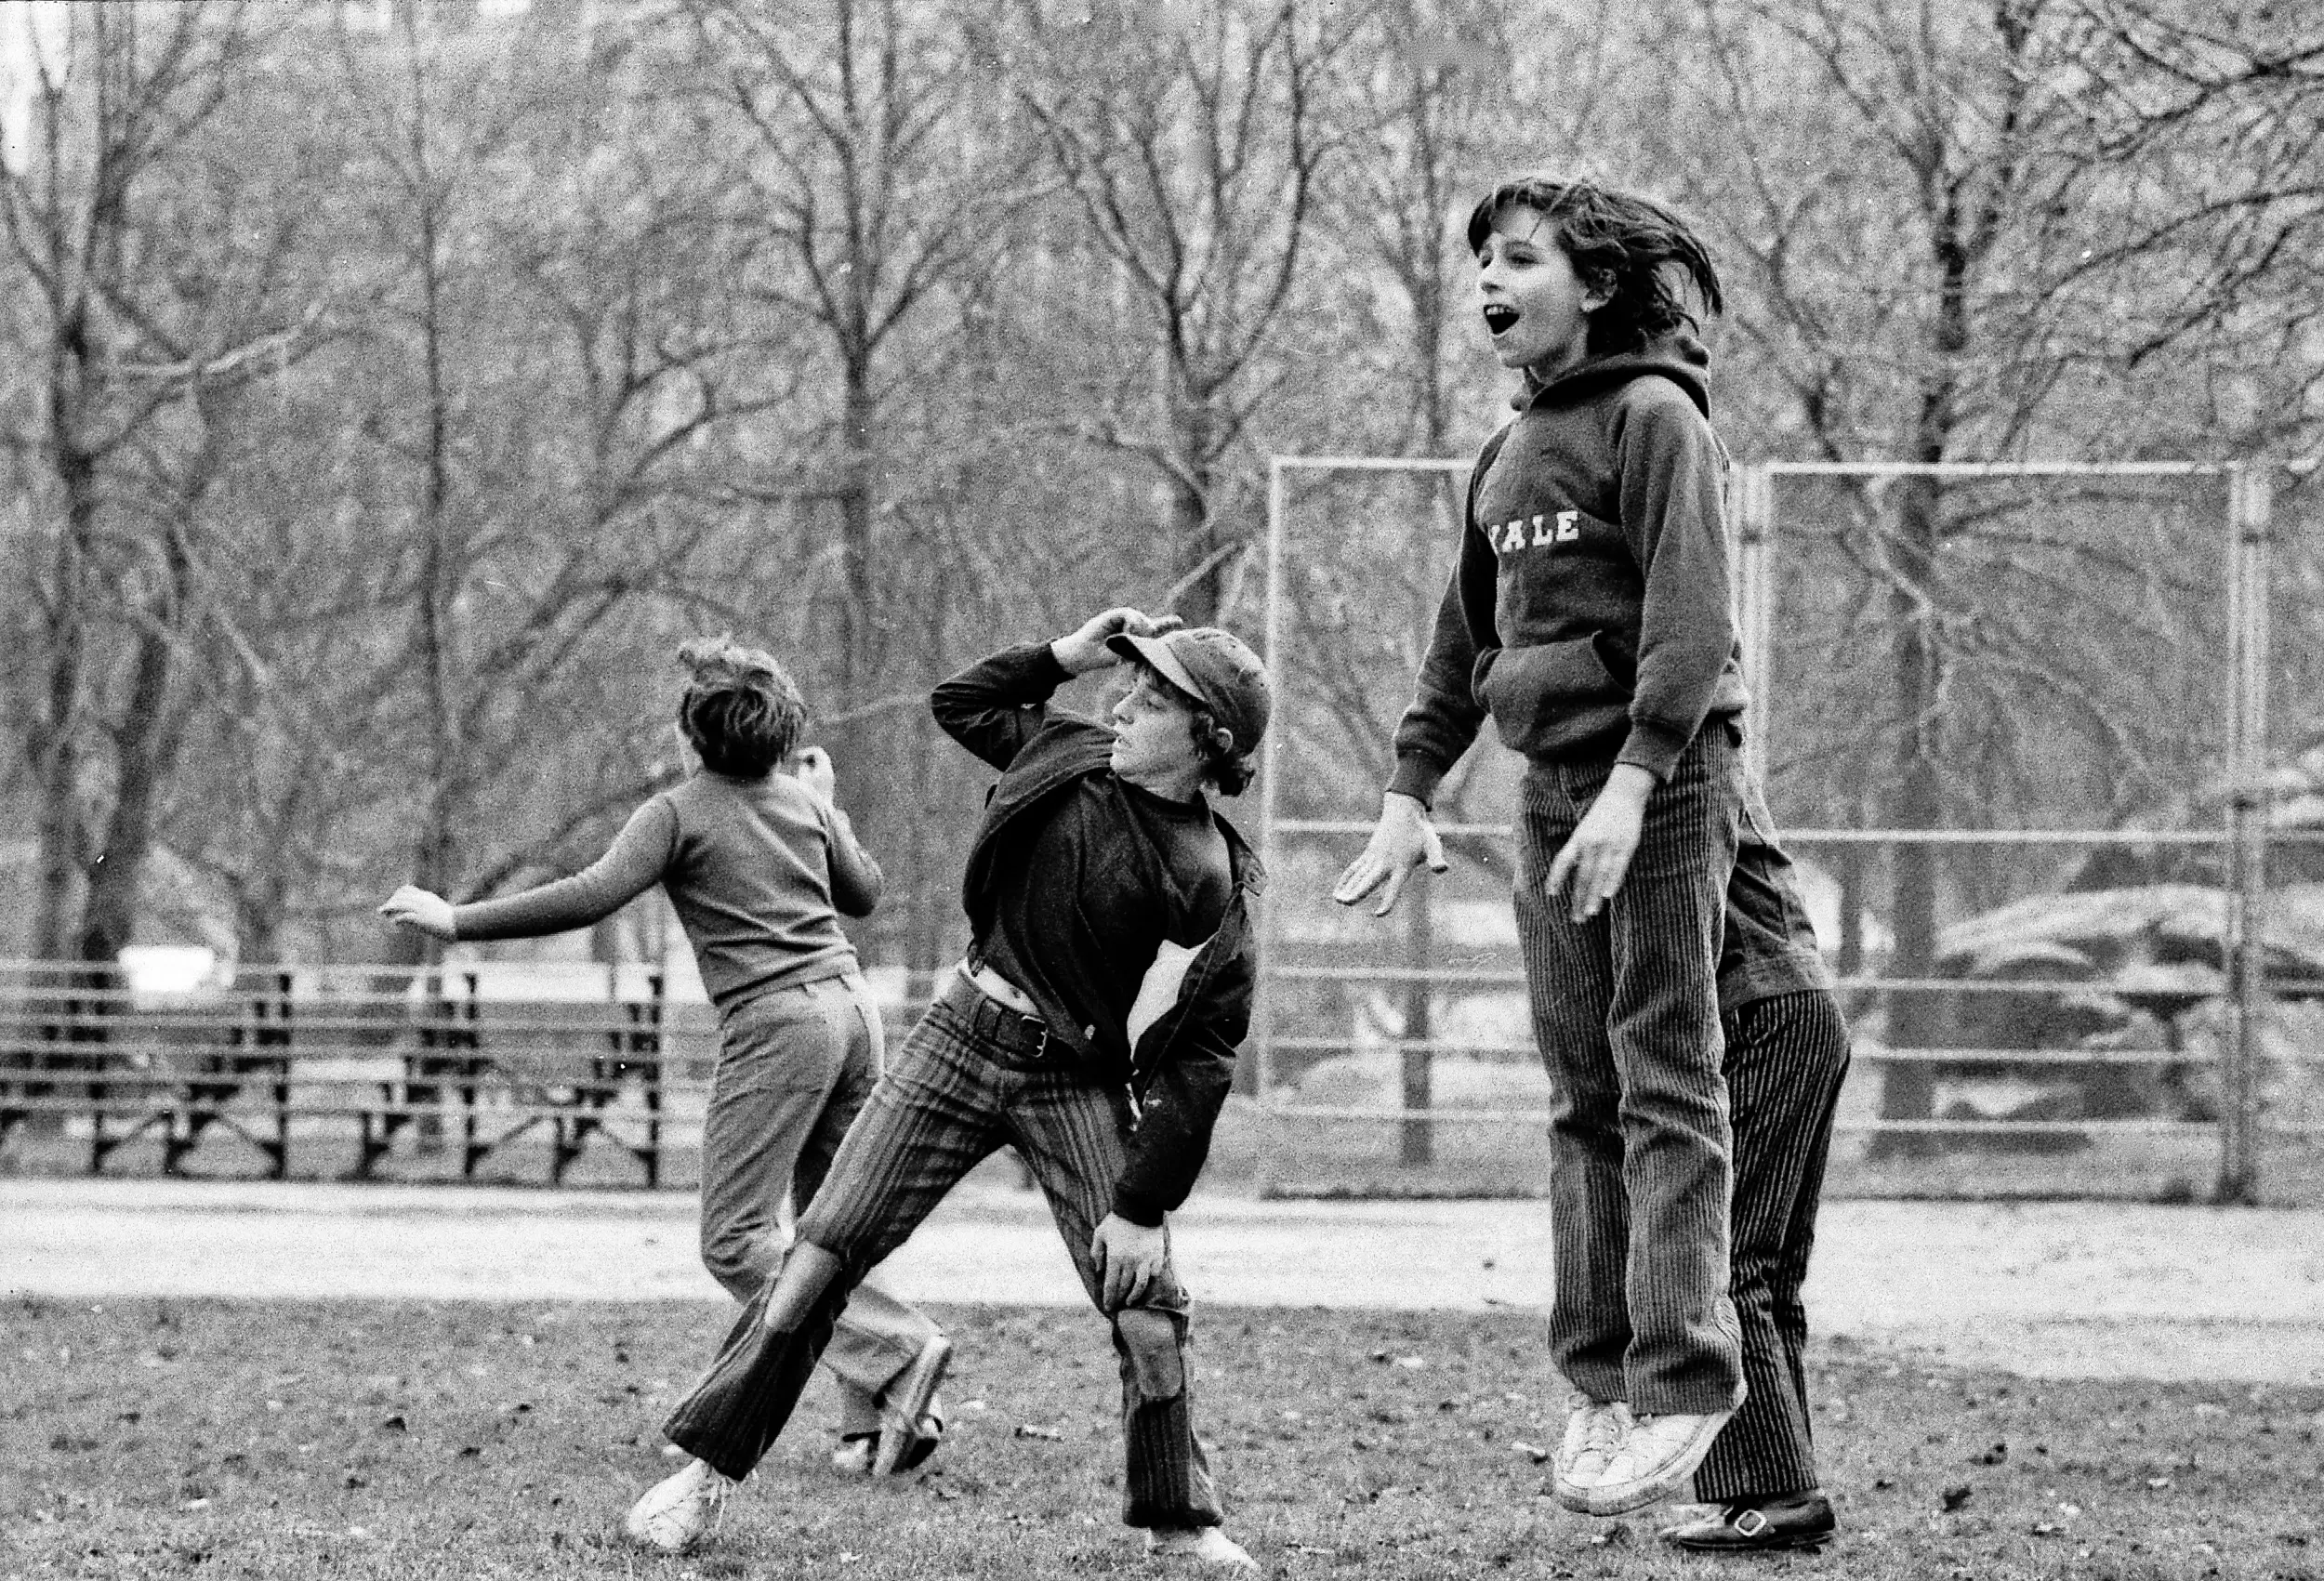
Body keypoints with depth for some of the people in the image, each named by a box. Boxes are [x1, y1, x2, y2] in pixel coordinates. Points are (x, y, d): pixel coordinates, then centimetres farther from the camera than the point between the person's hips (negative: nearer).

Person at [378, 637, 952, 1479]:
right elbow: (864, 893, 28)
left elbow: (589, 897, -12)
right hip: (850, 1004, 7)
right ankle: (871, 1424, 3)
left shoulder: (679, 812, -2)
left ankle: (897, 1350, -18)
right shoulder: (802, 800, 15)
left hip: (777, 1022, -7)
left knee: (736, 1241, -5)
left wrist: (459, 921, -7)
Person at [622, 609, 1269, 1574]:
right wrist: (1064, 657, 4)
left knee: (1145, 1303, -11)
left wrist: (1145, 1205, -18)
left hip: (1079, 1087, -3)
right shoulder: (1072, 757, 0)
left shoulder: (1211, 885, -15)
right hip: (962, 1035, 4)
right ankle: (706, 1468, 1)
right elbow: (959, 703, 19)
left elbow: (1200, 1060, -16)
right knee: (825, 1249, -4)